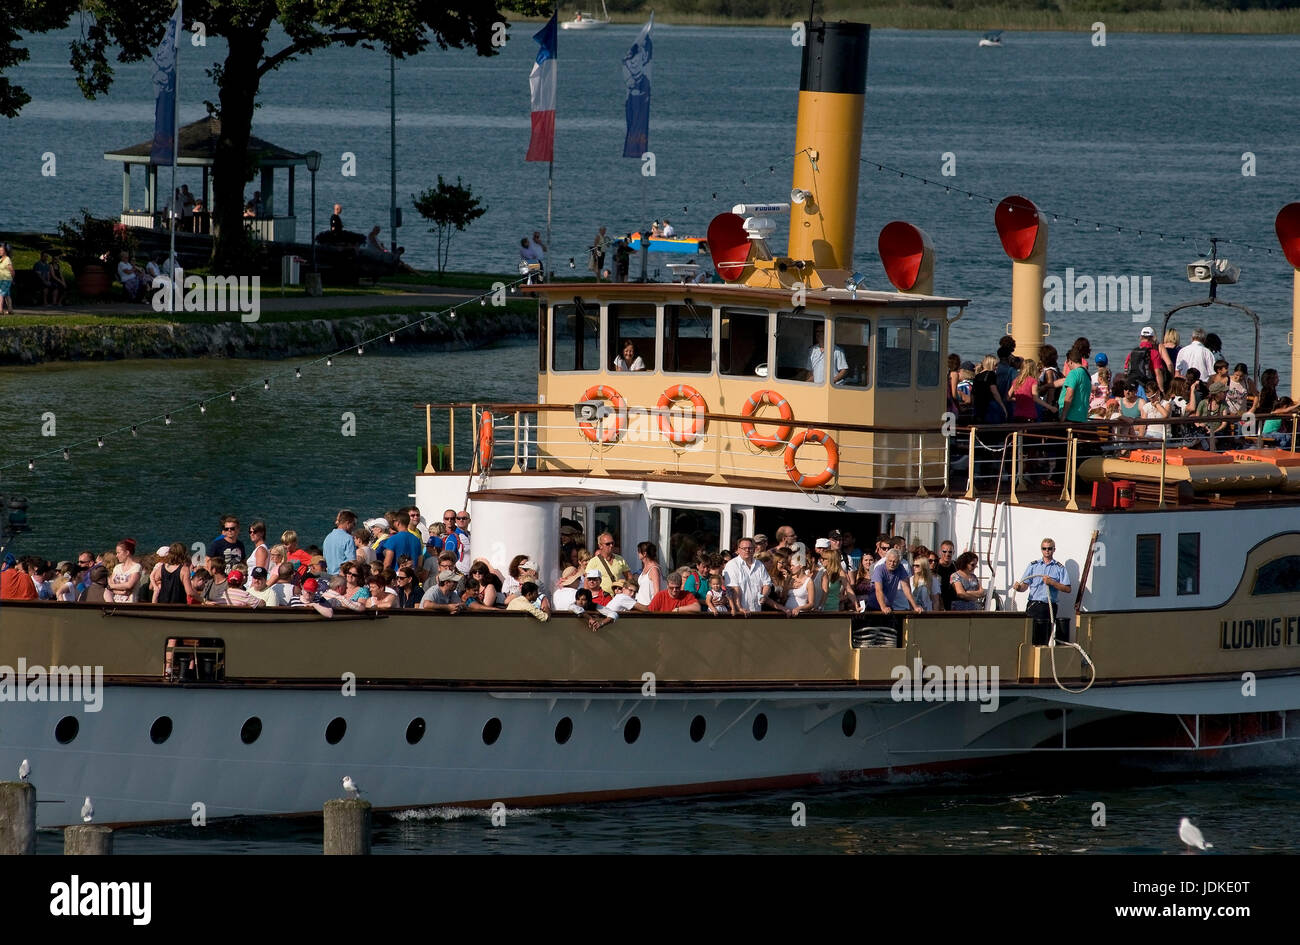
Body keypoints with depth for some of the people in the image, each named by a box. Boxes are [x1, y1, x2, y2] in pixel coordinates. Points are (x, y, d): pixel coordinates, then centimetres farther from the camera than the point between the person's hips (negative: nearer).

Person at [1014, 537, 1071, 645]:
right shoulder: (1033, 565, 16)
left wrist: (1052, 583, -11)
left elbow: (1067, 589, 2)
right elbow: (1025, 585, 11)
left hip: (1049, 607, -1)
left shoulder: (1059, 568, 9)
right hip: (1033, 605, 1)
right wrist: (1019, 587, -12)